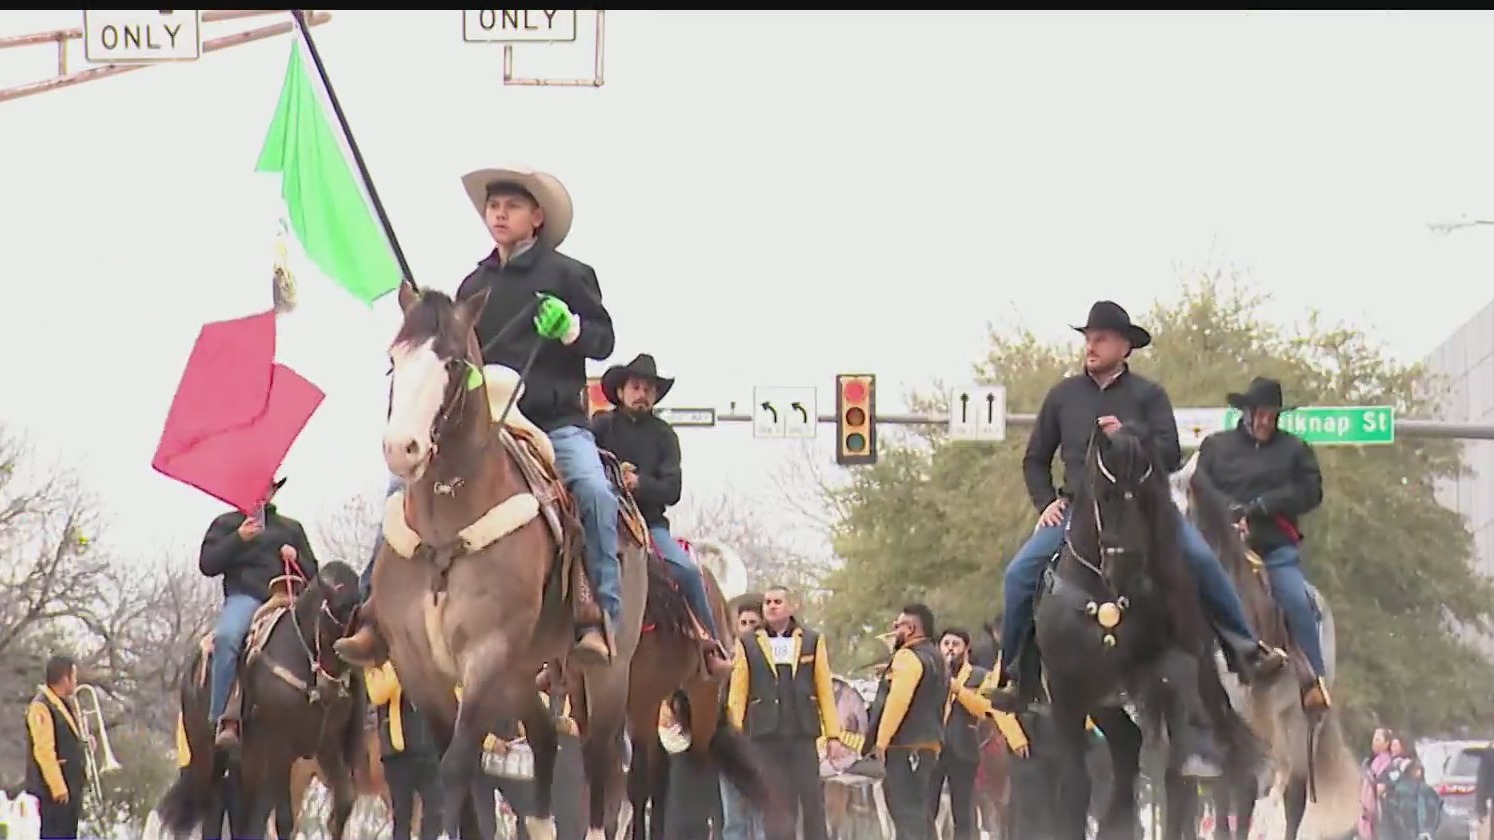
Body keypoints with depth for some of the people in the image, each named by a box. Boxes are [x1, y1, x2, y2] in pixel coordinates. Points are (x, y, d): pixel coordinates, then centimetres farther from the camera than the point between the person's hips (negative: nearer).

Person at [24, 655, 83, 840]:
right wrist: (57, 787, -23)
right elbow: (44, 750, -21)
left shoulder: (65, 704, 16)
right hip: (54, 789, -10)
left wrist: (84, 744, 6)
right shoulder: (41, 707, -15)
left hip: (70, 785, 10)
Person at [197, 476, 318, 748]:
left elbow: (311, 573, 25)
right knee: (226, 637, -37)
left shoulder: (291, 529, 28)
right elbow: (207, 565, 7)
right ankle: (224, 720, -37)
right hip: (244, 596, -3)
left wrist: (297, 559, 3)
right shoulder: (226, 524, 21)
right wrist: (238, 539, -6)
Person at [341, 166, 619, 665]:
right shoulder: (474, 287, 16)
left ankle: (601, 619, -31)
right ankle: (376, 611, -9)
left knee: (593, 490, -31)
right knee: (406, 484, -10)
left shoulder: (569, 276, 4)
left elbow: (604, 340, 1)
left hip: (556, 421, -4)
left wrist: (569, 329, -19)